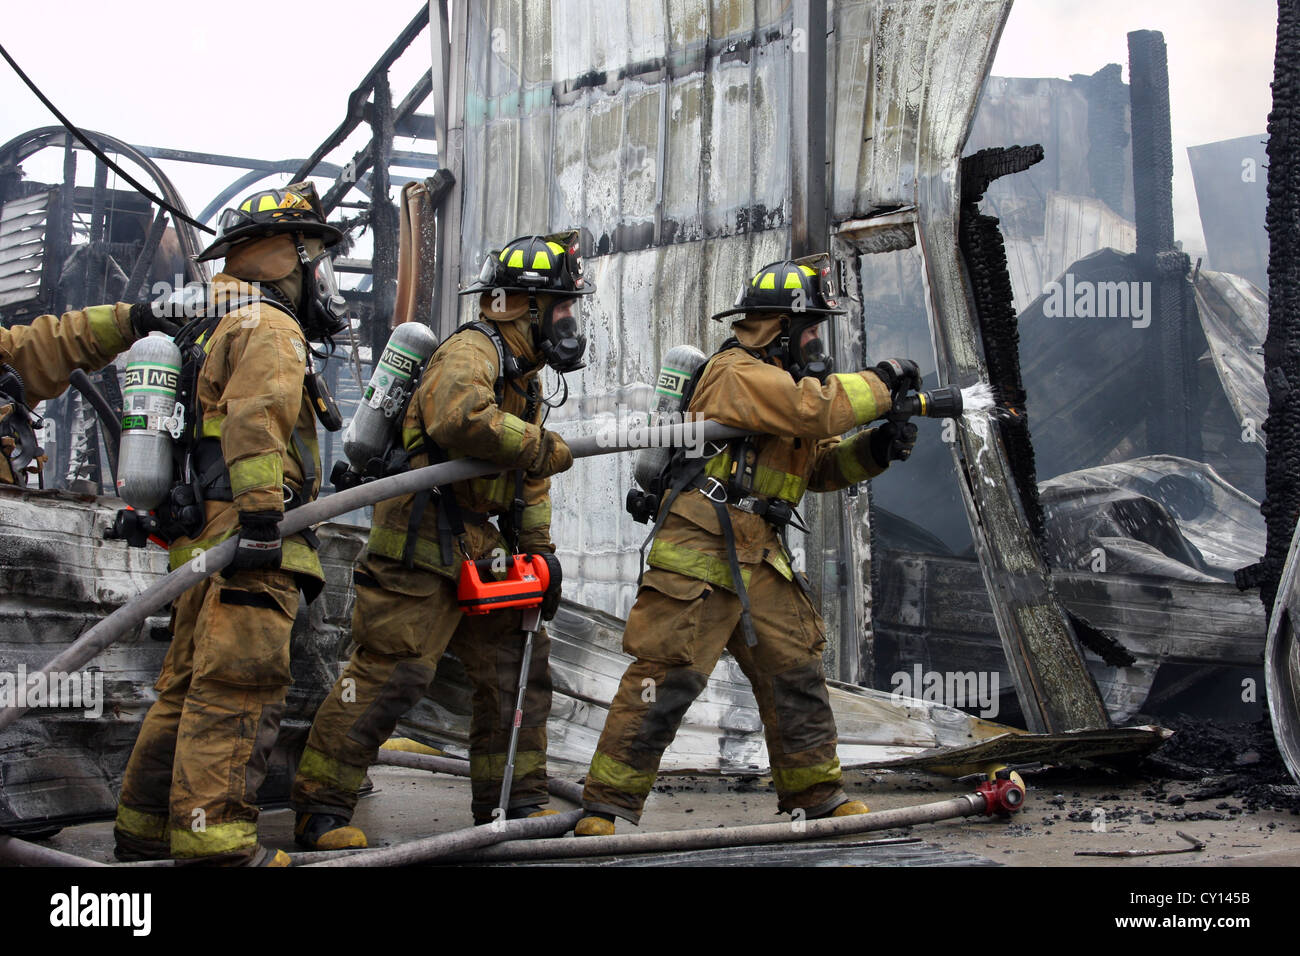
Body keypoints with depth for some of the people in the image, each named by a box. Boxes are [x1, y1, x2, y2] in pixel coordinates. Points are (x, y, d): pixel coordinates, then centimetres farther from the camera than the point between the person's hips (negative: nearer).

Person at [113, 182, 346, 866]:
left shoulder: (214, 331, 28)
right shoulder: (270, 328, -6)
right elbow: (255, 426, -21)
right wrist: (262, 518, -28)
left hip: (204, 544, 10)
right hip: (246, 548, -10)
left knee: (189, 686, 14)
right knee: (239, 687, -13)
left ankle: (144, 832, 20)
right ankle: (217, 843, -17)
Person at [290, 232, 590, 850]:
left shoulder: (524, 376, 20)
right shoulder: (472, 351, -12)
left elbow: (529, 483, 23)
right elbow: (459, 416, -35)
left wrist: (537, 546, 10)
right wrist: (543, 448, -23)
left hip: (477, 546, 10)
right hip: (420, 545, -10)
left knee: (518, 663, 11)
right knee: (388, 673, -11)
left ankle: (514, 805, 22)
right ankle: (321, 812, -3)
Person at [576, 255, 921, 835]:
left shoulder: (780, 381, 22)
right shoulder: (736, 374, -9)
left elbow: (822, 464, 21)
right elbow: (814, 408, -23)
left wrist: (874, 450, 2)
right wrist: (882, 382, -11)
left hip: (758, 559, 10)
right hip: (699, 553, -9)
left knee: (794, 671, 9)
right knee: (668, 678, -10)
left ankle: (816, 797, 20)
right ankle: (605, 809, -6)